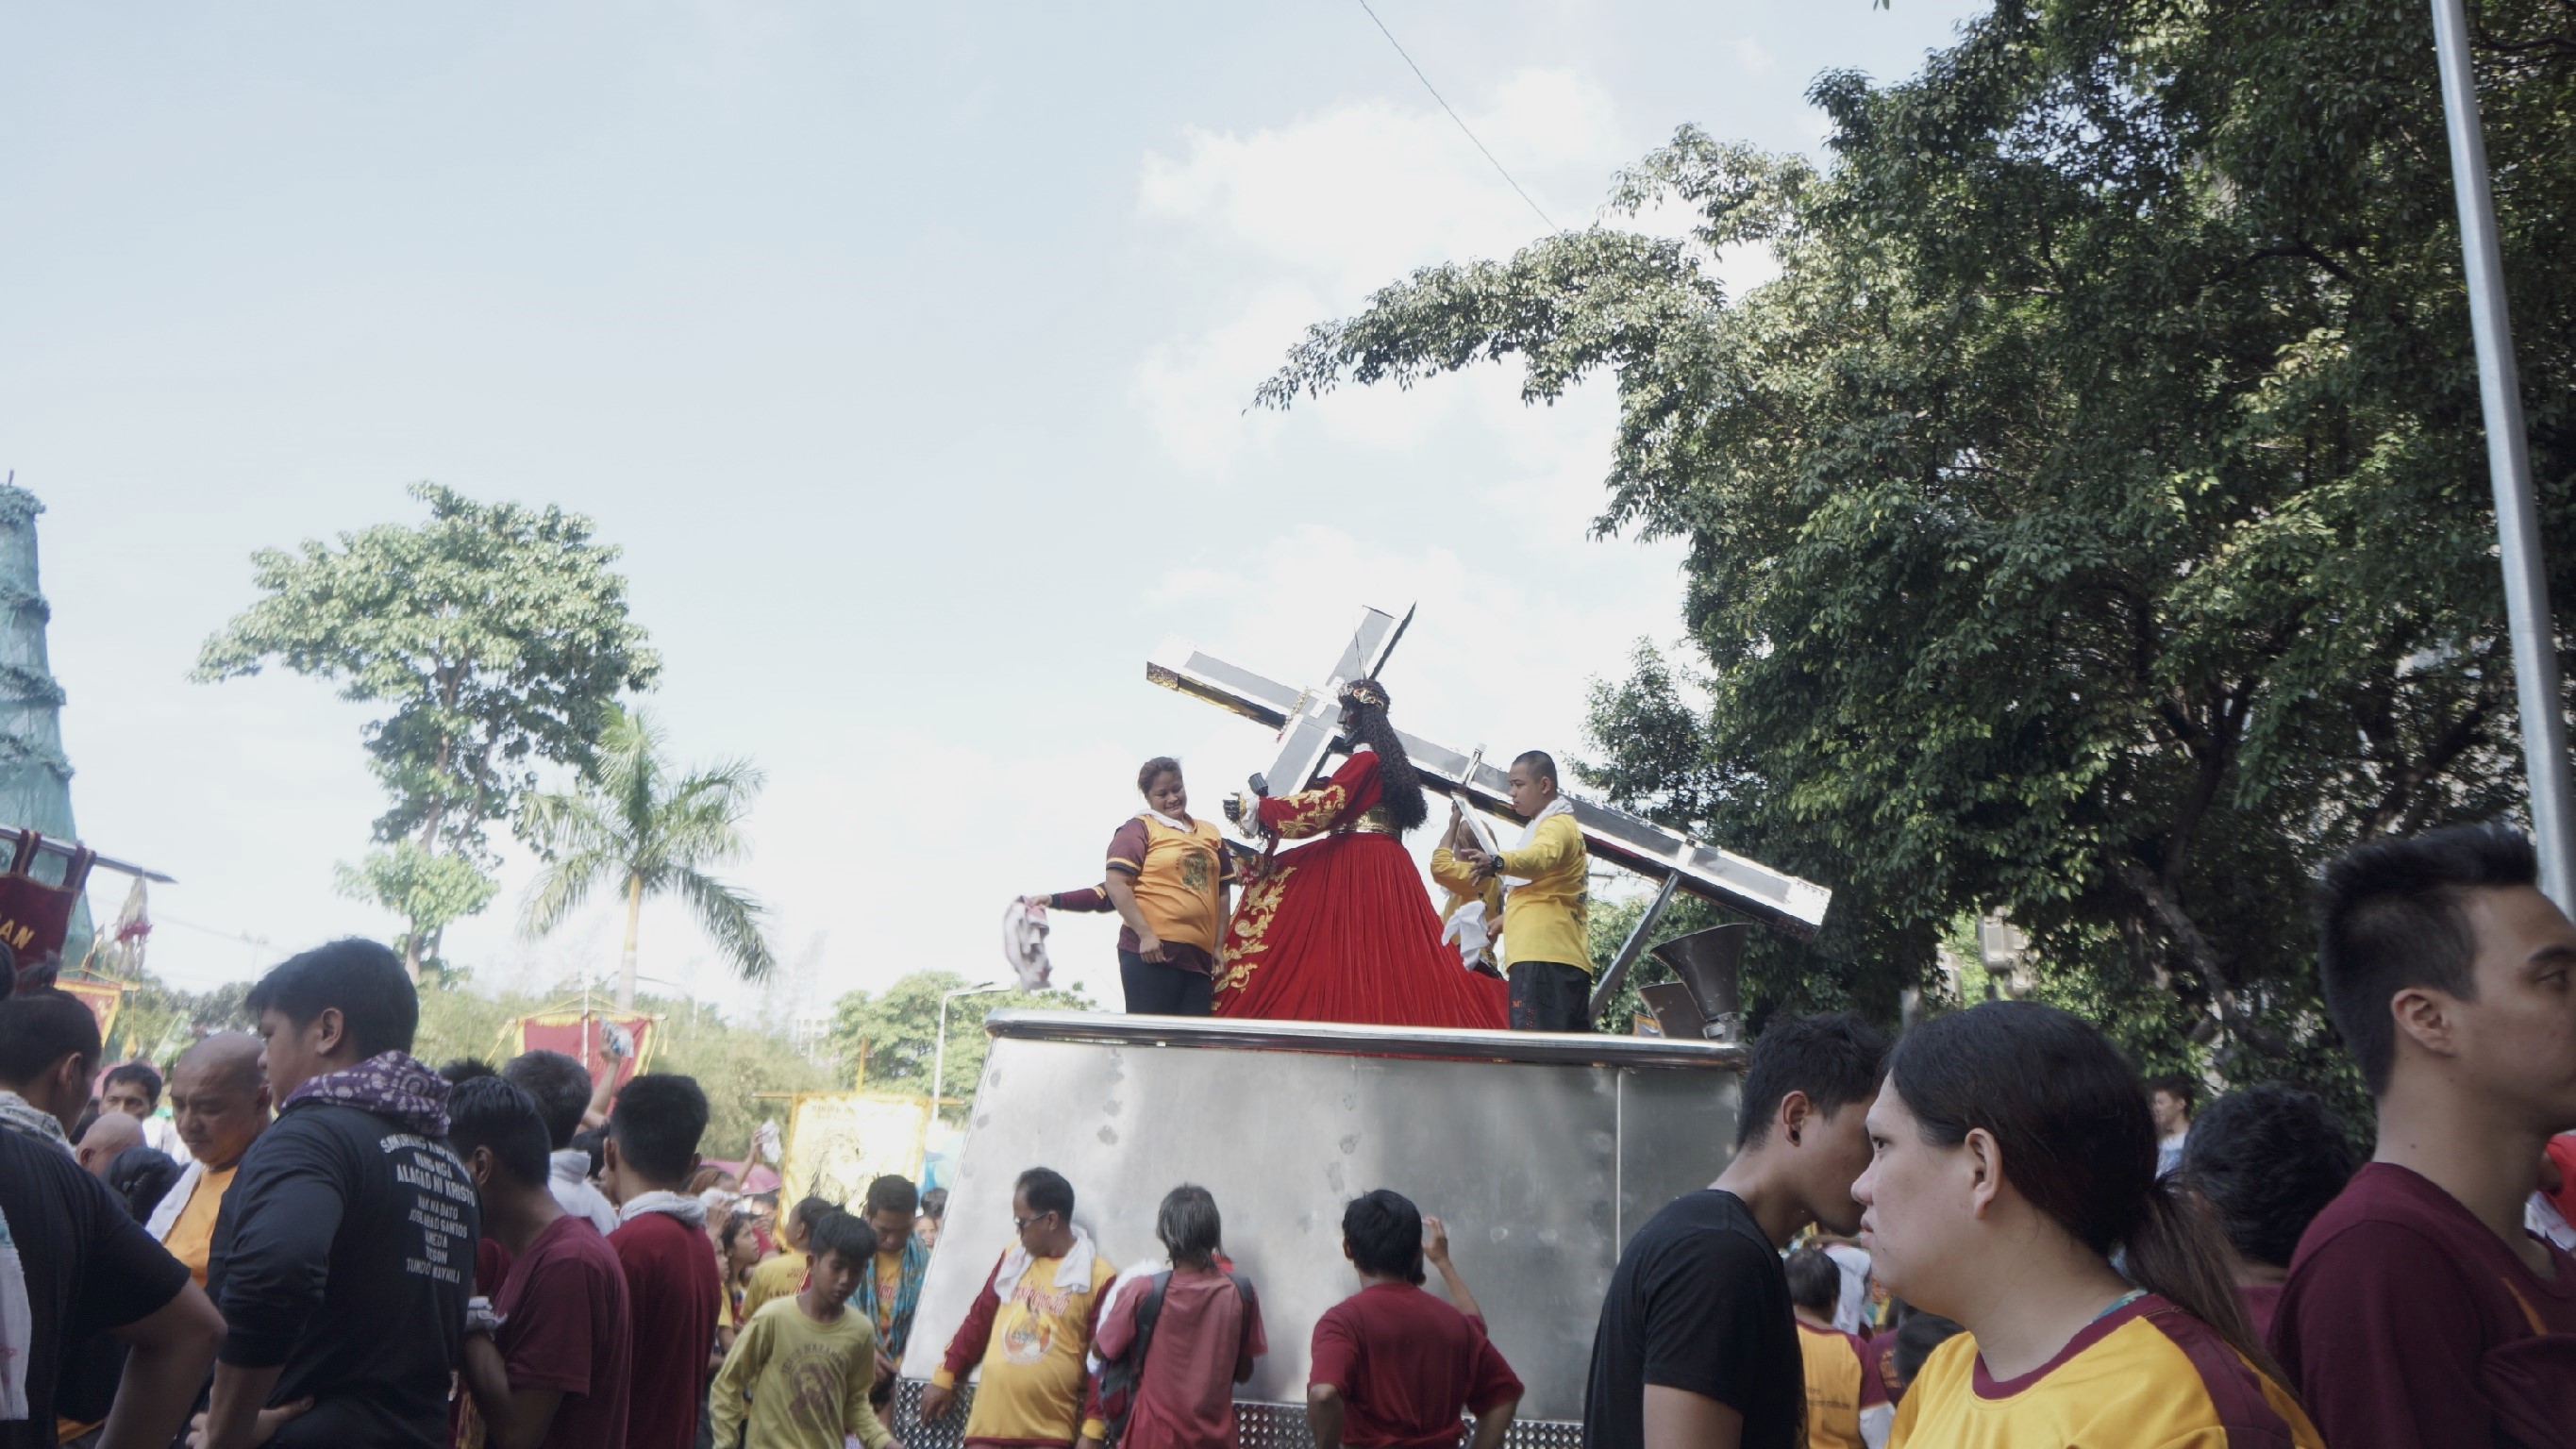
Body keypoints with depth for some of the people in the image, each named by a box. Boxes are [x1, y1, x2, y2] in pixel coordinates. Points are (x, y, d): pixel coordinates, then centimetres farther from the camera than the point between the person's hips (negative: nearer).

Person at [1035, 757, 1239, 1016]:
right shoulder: (1139, 829, 3)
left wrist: (1220, 946, 14)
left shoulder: (1209, 832, 18)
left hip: (1199, 956, 5)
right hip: (1152, 953, -5)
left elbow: (1223, 891, 21)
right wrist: (1145, 935, -14)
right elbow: (1115, 883, -7)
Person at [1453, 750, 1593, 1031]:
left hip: (1543, 954, -11)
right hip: (1571, 957, 11)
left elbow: (1540, 857, -29)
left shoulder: (1557, 824, -4)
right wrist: (1503, 920, 52)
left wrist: (1497, 863, -47)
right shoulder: (1563, 827, 30)